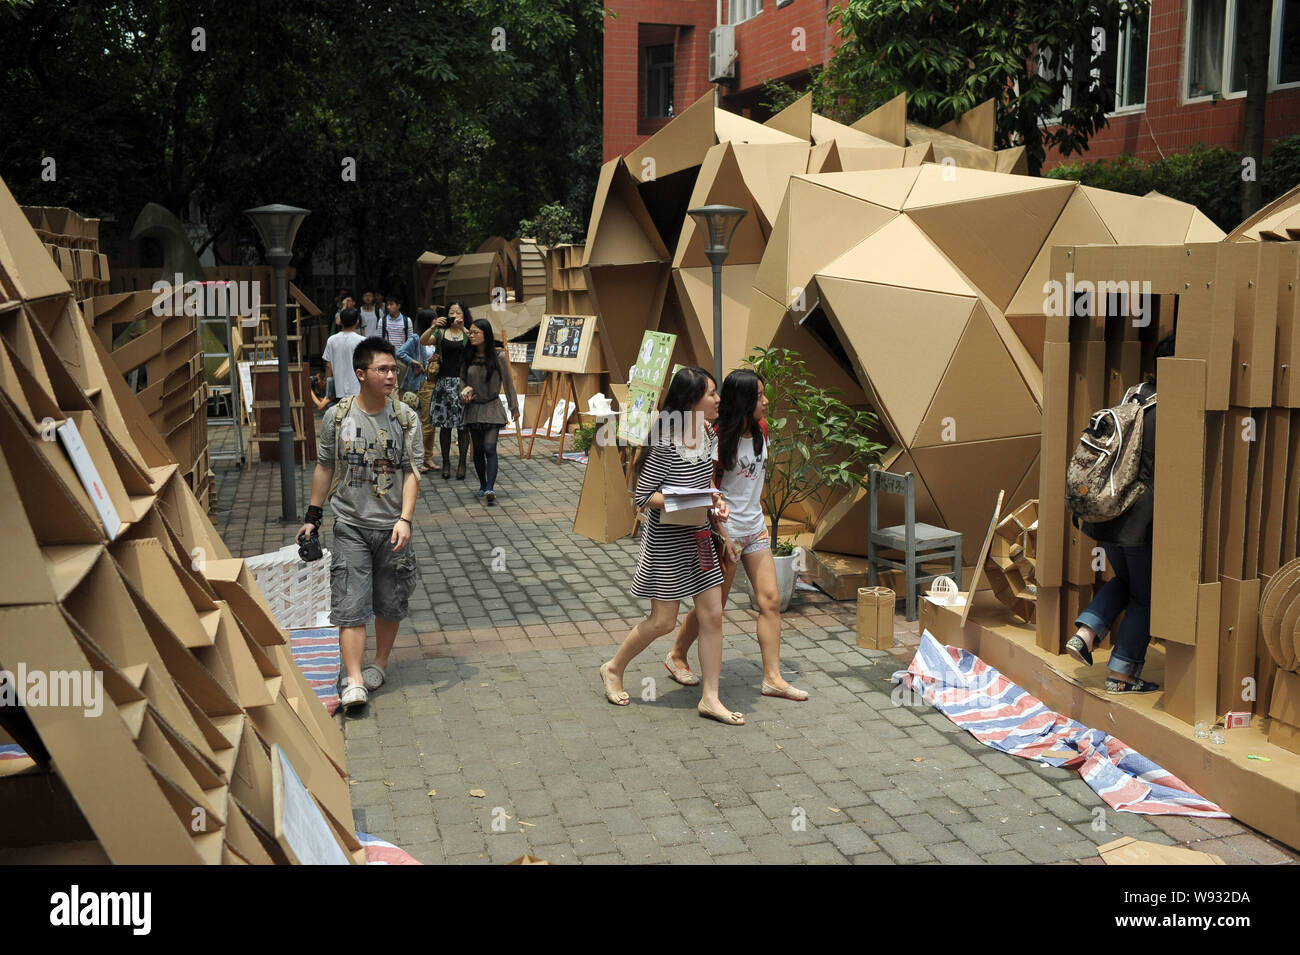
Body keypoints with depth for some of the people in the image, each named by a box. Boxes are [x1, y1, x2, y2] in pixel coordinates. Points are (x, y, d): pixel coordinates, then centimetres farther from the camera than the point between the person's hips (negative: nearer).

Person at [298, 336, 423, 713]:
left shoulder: (405, 418, -3)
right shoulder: (337, 417, -2)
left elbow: (411, 472, -5)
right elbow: (325, 468, 8)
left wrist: (405, 519, -16)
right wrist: (313, 516, 10)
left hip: (391, 527, 1)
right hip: (350, 525, -1)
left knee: (390, 604, 10)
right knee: (351, 603, -8)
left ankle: (379, 664, 30)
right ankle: (355, 681, -8)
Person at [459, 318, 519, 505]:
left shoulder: (498, 357, -7)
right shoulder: (467, 358, 3)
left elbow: (508, 382, 0)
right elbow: (462, 380, 14)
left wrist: (514, 406, 3)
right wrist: (464, 393, -7)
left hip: (492, 408, -4)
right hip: (473, 409, 4)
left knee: (489, 448, -16)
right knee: (478, 449, 10)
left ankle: (490, 488, -23)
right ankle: (483, 486, 24)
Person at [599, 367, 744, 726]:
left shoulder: (707, 434, 2)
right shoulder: (665, 443, -21)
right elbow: (644, 496, -17)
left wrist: (715, 499, -1)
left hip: (699, 537, 7)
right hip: (666, 541, -7)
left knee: (712, 615, 5)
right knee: (662, 622, 2)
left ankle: (710, 698, 14)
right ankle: (613, 669, 27)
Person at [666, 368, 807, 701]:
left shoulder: (761, 430, 4)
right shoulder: (720, 437, -18)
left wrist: (759, 516, 17)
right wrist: (722, 536, -19)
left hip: (755, 528, 7)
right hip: (726, 529, -7)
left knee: (770, 601, 2)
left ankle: (773, 678, 8)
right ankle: (676, 657, 28)